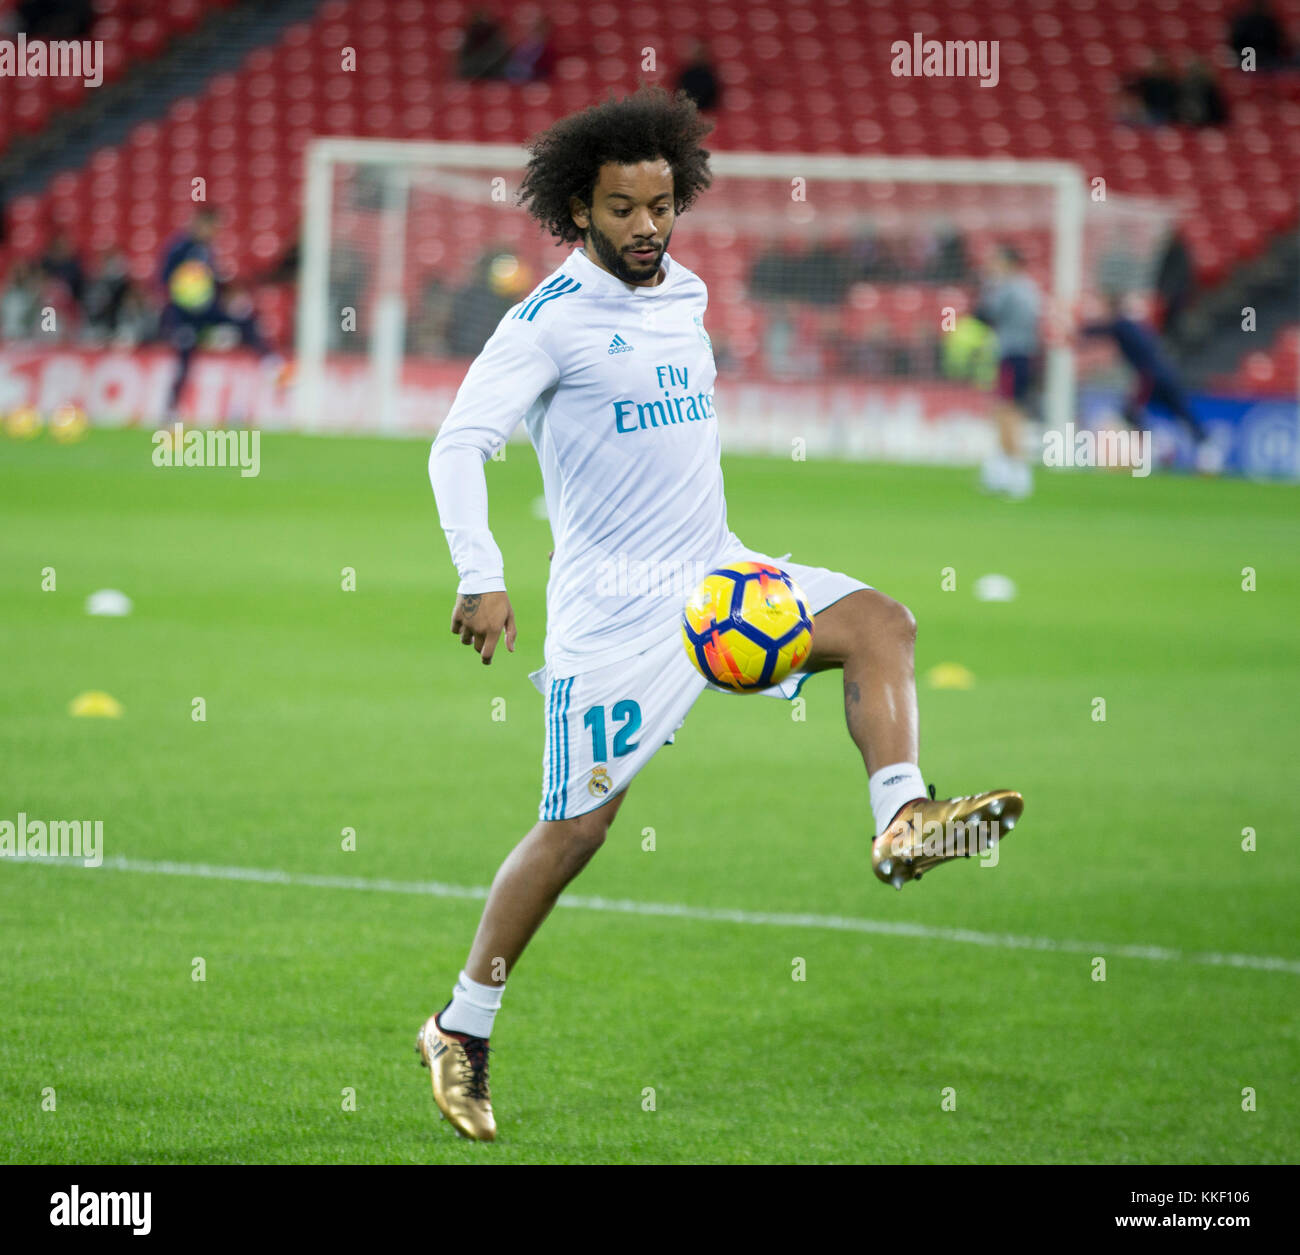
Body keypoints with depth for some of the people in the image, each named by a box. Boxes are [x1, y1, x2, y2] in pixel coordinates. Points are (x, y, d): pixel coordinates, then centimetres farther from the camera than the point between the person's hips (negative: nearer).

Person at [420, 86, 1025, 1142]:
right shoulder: (552, 319, -10)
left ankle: (902, 821, -32)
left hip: (713, 573, 6)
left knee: (879, 622, -16)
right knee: (579, 823, -5)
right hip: (611, 606, -6)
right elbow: (459, 443, -17)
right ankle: (461, 1033, 8)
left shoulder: (686, 296, 11)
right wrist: (481, 578, -28)